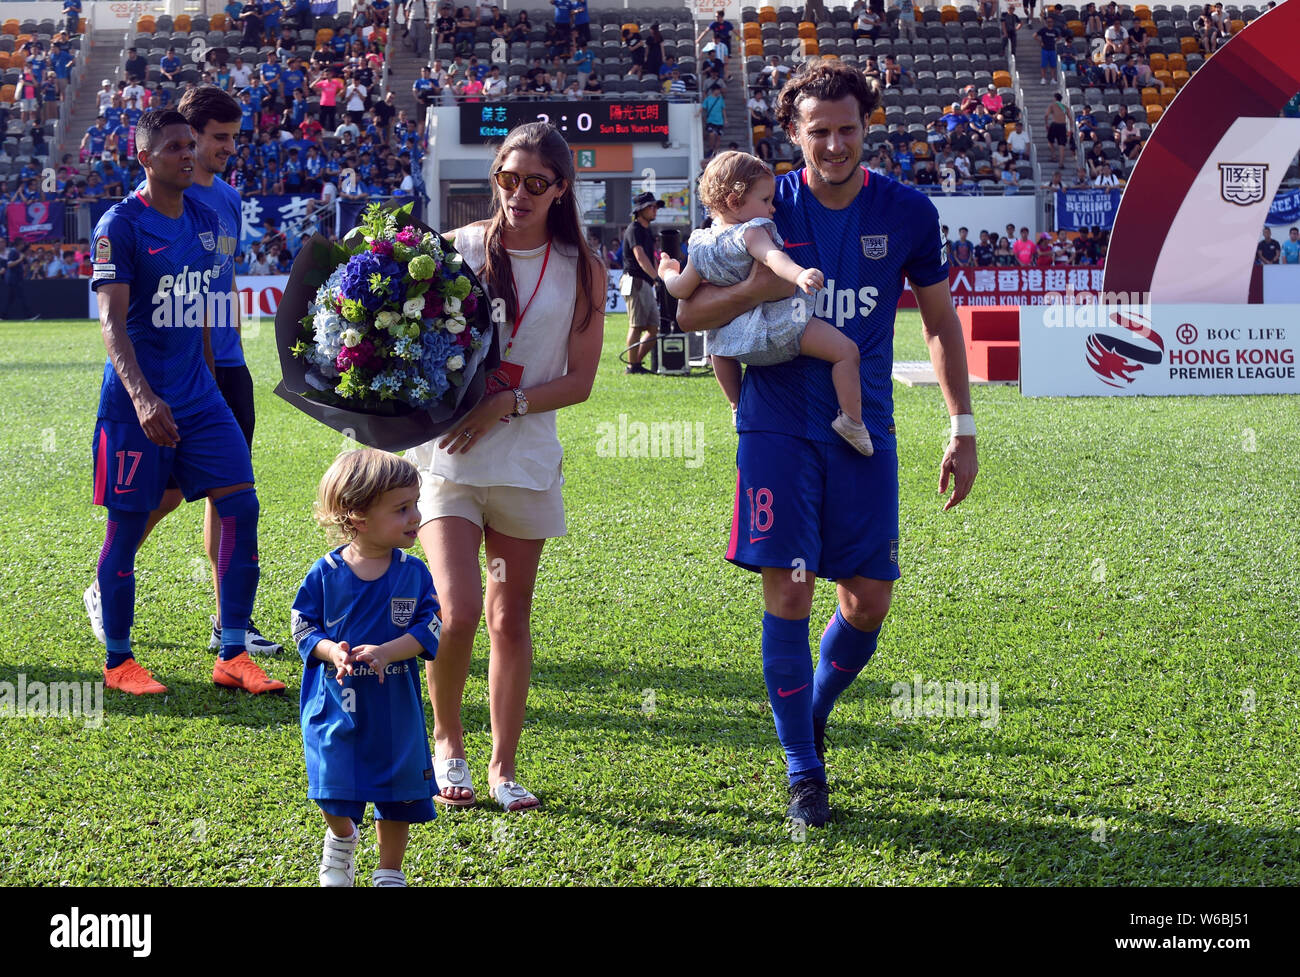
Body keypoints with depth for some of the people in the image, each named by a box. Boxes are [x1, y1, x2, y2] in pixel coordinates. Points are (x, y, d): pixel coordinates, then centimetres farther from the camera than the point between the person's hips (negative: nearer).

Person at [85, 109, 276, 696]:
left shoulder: (205, 221, 12)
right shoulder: (121, 225, -10)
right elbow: (112, 322, -17)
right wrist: (142, 398, -29)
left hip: (197, 395, 6)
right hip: (137, 401, -6)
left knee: (240, 505, -4)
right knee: (127, 526, 1)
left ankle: (231, 657, 1)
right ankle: (118, 662, 15)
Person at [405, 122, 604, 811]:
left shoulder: (581, 271, 2)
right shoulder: (456, 250, 0)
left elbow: (579, 382, 1)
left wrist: (505, 404, -13)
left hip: (526, 460, 2)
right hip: (447, 453, -2)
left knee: (510, 618, 8)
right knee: (457, 613, -13)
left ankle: (503, 766, 21)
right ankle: (447, 741, 13)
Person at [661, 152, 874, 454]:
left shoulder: (701, 245, 5)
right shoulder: (751, 232, -14)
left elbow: (681, 290, 11)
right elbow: (772, 256, -36)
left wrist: (668, 273, 32)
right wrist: (799, 275, -53)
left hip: (735, 337, 7)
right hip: (777, 328, -7)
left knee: (717, 348, 41)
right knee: (846, 350, -6)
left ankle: (737, 406, 46)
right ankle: (851, 420, -10)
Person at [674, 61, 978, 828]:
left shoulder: (907, 212, 1)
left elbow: (942, 321, 12)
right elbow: (689, 312, 1)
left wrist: (964, 430, 7)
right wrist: (757, 288, -19)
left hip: (864, 428, 2)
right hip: (779, 426, -2)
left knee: (870, 603, 1)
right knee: (788, 593, -6)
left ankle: (813, 713, 31)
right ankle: (804, 771, 6)